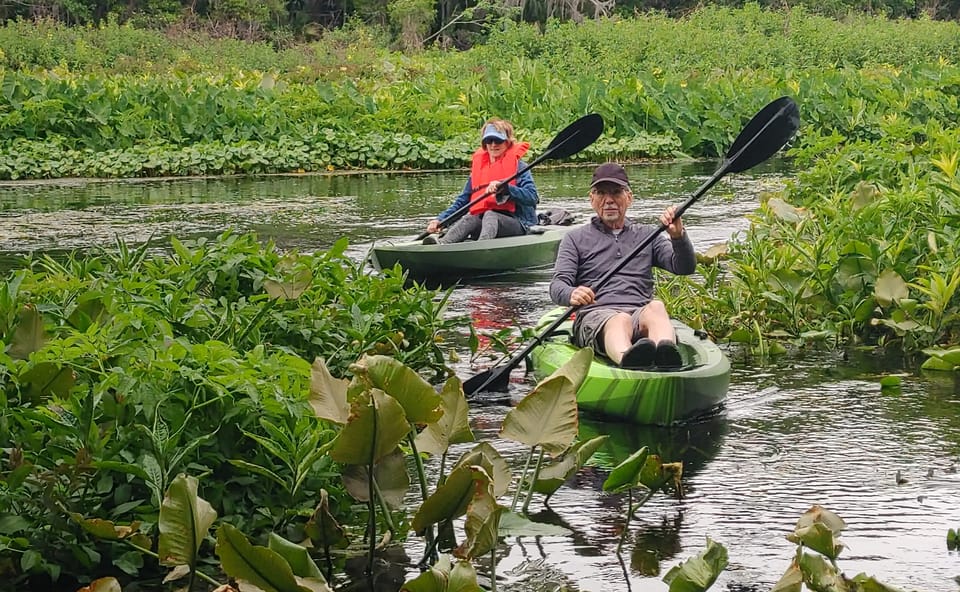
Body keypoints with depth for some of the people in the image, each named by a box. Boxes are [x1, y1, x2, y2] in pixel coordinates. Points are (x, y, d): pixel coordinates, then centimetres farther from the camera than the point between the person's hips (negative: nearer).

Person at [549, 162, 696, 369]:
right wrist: (571, 295, -21)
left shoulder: (647, 235, 26)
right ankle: (627, 360, -76)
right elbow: (557, 285, 6)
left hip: (640, 313, 2)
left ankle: (666, 358, -70)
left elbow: (685, 267, 11)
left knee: (656, 307, -35)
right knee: (620, 320, -38)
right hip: (595, 315, -2)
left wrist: (678, 236, -11)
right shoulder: (576, 239, 21)